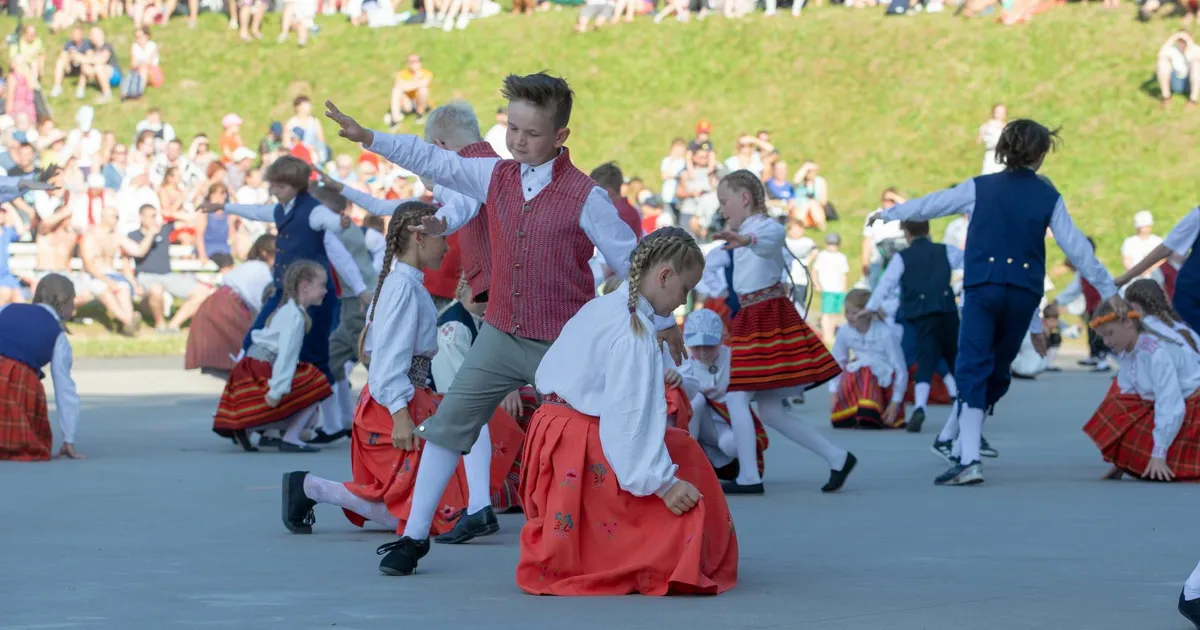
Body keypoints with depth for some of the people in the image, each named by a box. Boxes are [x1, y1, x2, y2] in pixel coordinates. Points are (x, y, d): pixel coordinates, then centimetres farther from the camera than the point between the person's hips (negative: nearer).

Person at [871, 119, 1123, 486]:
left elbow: (929, 205, 15)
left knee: (972, 369, -8)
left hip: (982, 289, -1)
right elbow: (1076, 246, 5)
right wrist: (1108, 290, 10)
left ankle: (969, 460, -21)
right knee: (998, 370, 17)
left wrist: (888, 214, 32)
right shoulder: (1048, 197, 7)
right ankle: (965, 443, 22)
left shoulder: (979, 188, 7)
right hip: (1024, 293, 1)